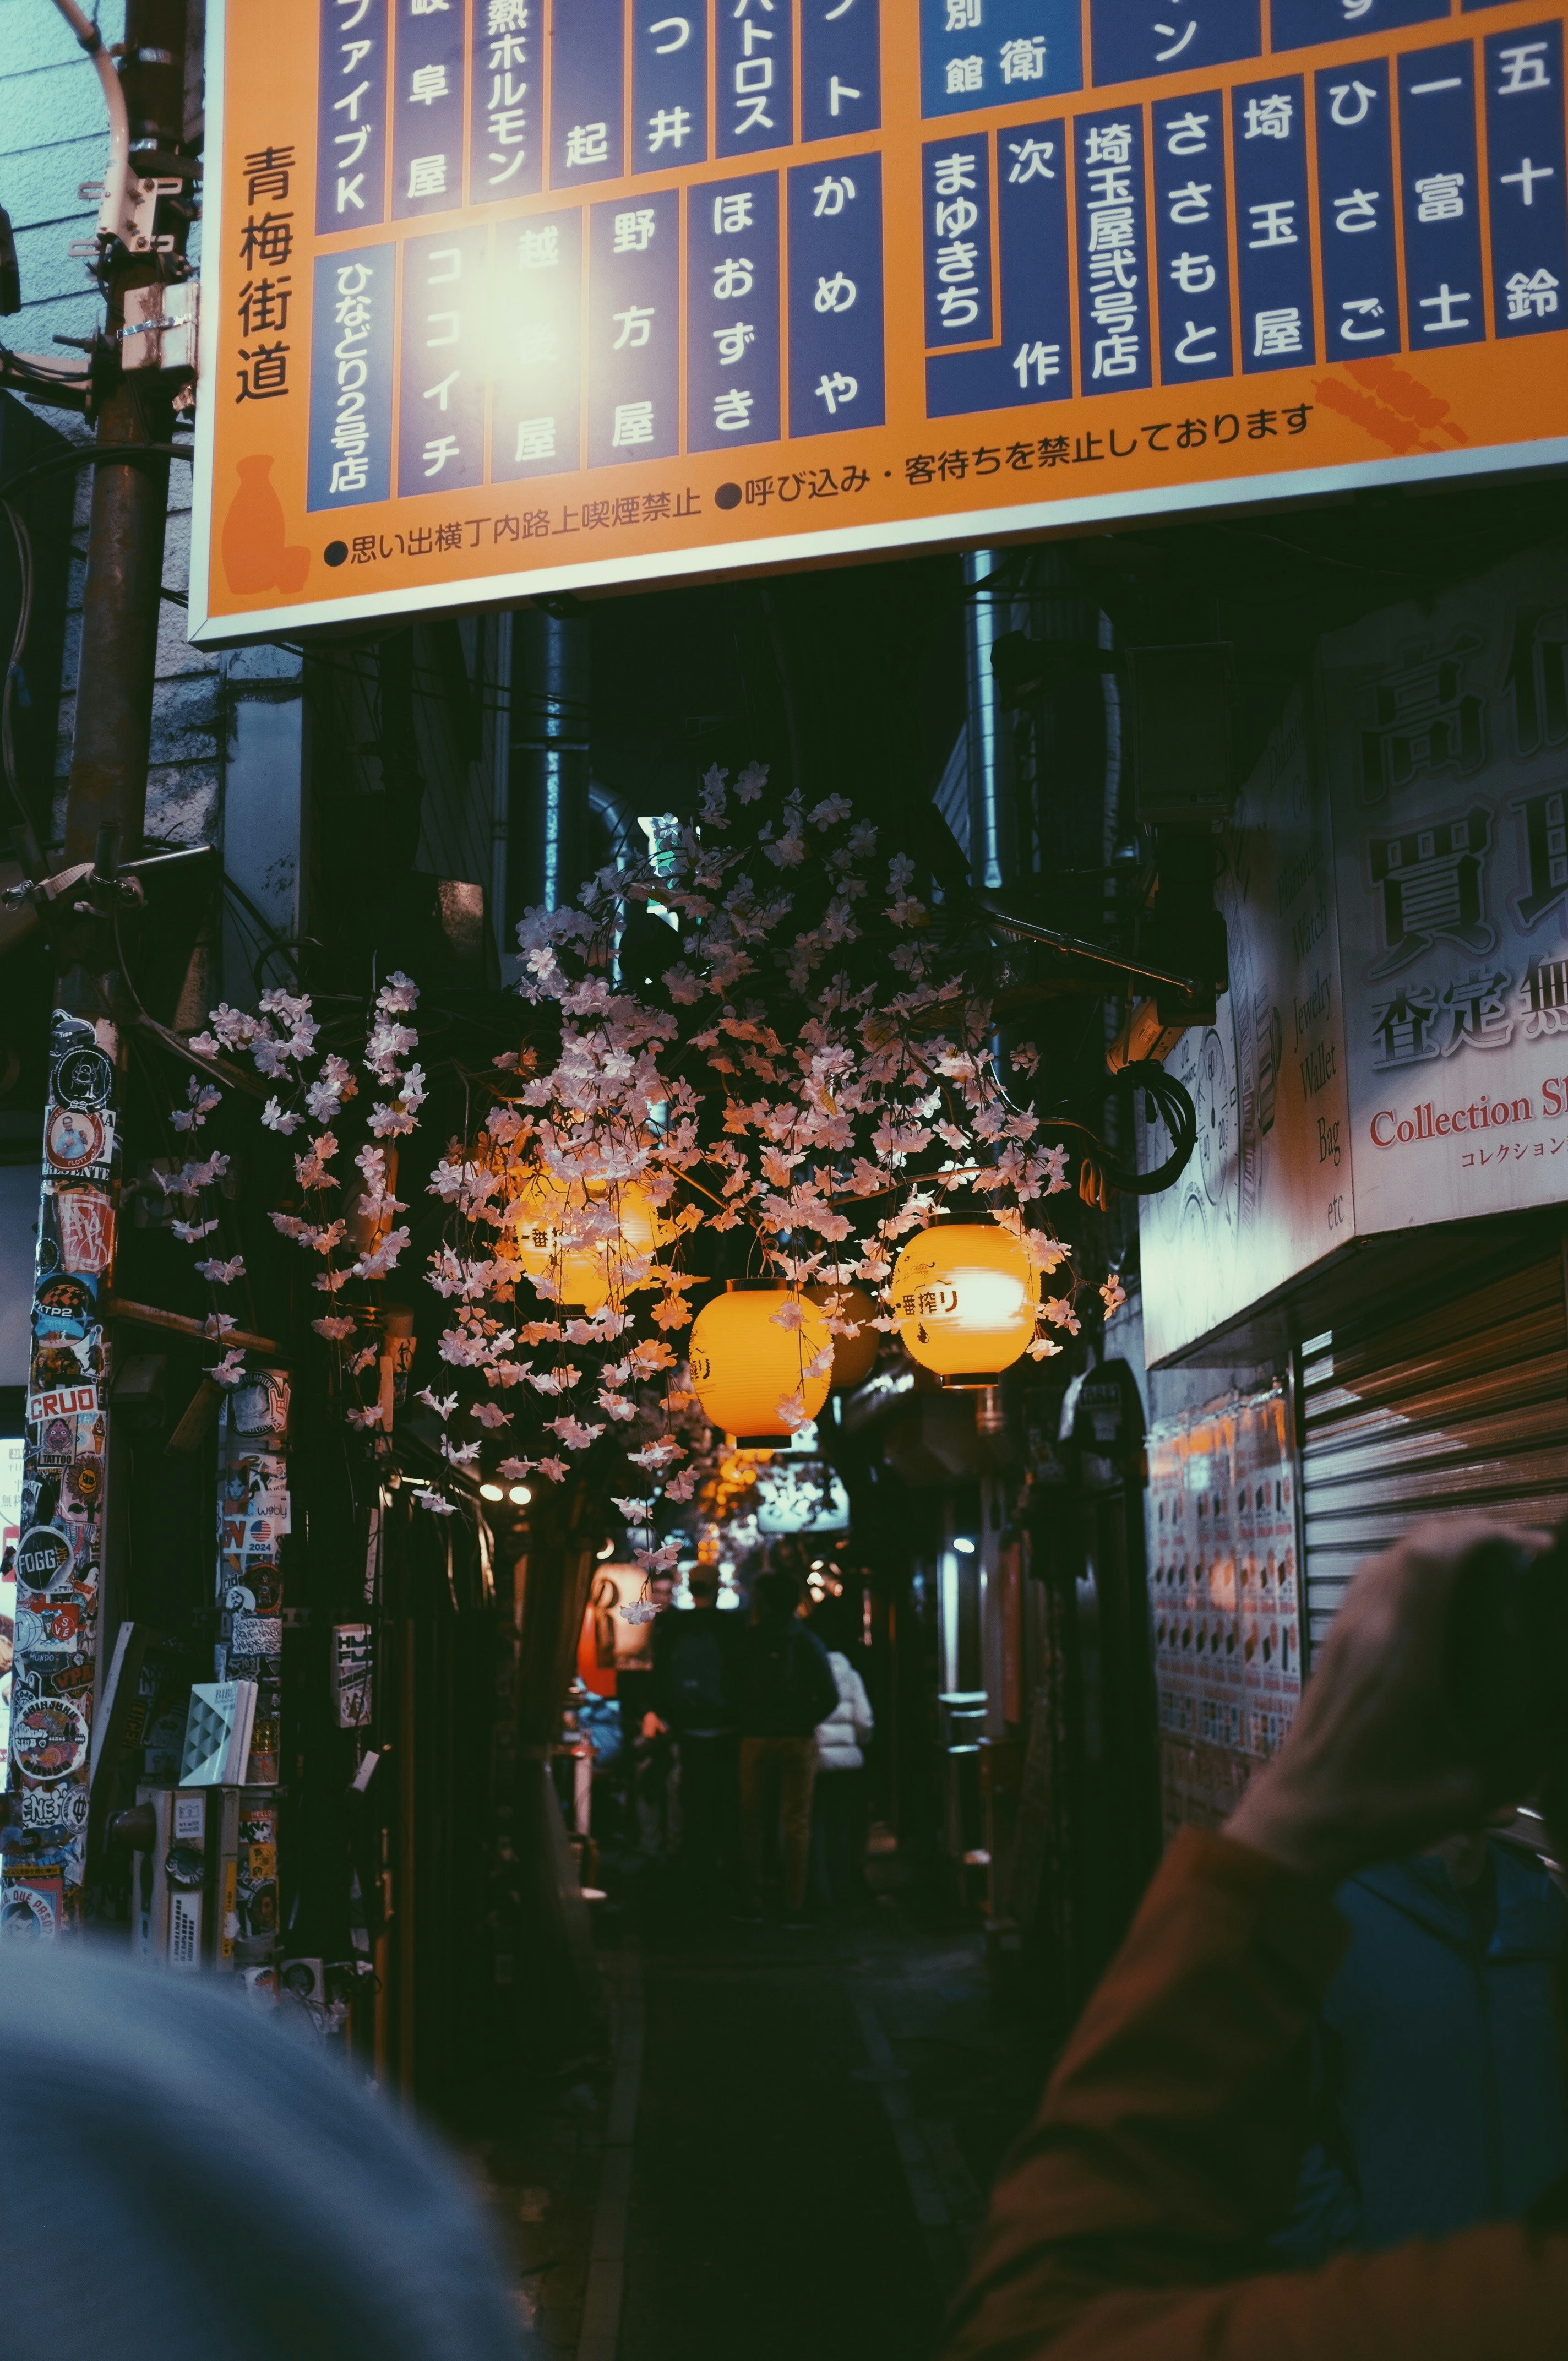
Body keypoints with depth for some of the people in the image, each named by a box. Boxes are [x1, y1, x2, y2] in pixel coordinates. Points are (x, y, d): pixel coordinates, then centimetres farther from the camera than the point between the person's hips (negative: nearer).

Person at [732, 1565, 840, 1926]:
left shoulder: (744, 1641, -3)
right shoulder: (808, 1643, -4)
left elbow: (732, 1690, 0)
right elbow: (830, 1696, -10)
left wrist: (743, 1726, 11)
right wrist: (806, 1722, 3)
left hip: (756, 1740, 0)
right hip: (799, 1740, 0)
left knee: (753, 1822, 11)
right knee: (797, 1823, 4)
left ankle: (752, 1900, 11)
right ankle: (794, 1906, 3)